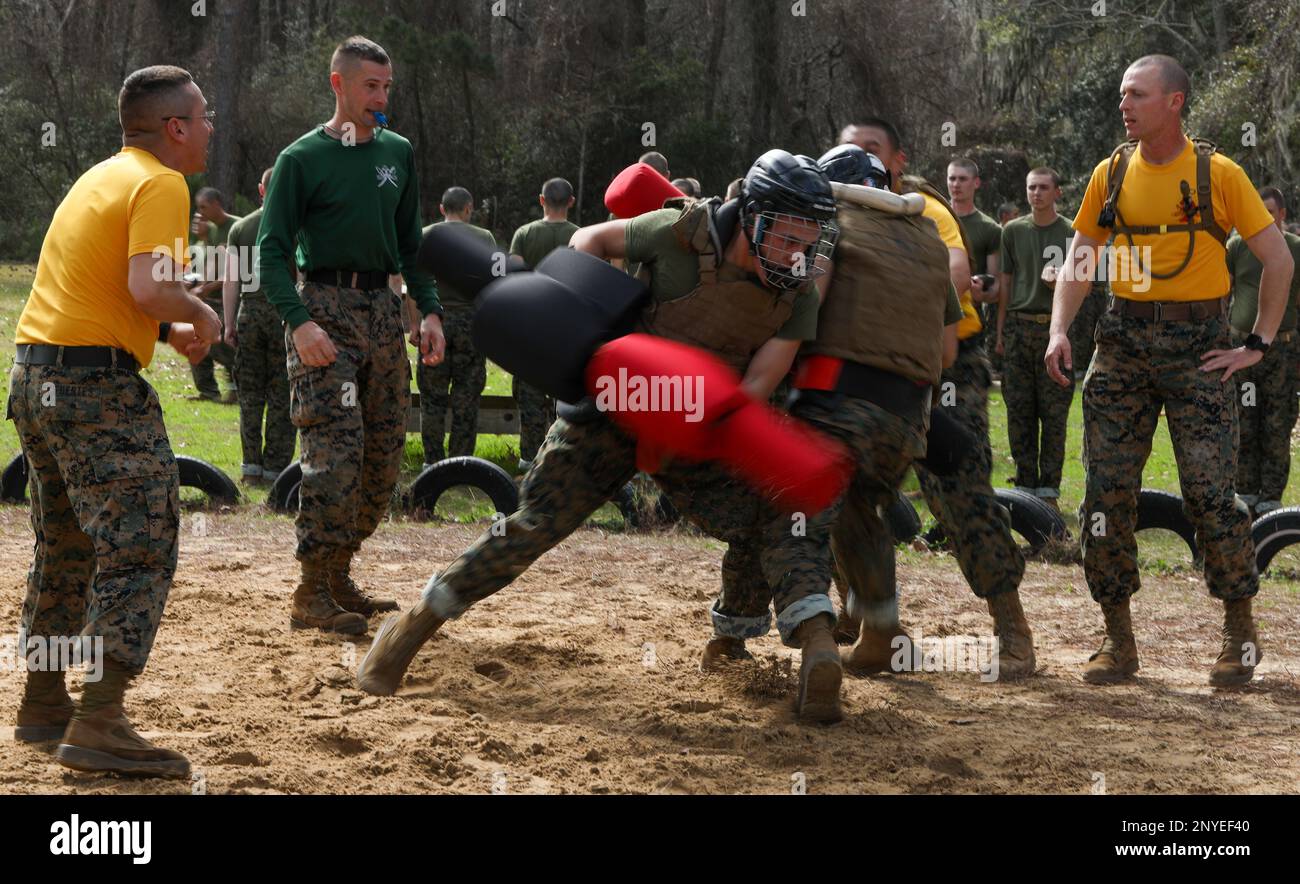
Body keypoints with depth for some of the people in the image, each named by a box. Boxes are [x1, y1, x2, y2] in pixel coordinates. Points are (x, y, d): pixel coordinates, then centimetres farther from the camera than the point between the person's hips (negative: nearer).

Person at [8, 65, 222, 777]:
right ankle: (99, 726, -15)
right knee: (139, 551, -8)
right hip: (97, 383, -10)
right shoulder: (160, 185, -10)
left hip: (35, 372, 10)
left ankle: (44, 705, 29)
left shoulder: (100, 178, 19)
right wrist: (200, 315, -5)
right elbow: (149, 288, -24)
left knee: (64, 547, 20)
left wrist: (167, 332, 14)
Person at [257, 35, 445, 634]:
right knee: (336, 447, -15)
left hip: (383, 309, 6)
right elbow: (271, 252, -7)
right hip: (325, 309, -6)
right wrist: (299, 321, -20)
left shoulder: (398, 153, 14)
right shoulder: (303, 158, -3)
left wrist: (429, 310, 7)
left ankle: (339, 573, 17)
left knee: (384, 455, 6)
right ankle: (312, 595, -12)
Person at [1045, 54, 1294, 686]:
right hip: (1124, 339, 4)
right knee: (1106, 492, -1)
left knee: (1208, 492, -9)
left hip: (1197, 345, -3)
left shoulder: (1218, 174, -2)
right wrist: (1059, 331, -4)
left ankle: (1239, 632, 7)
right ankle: (1118, 639, 9)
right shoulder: (1111, 174, 8)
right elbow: (1080, 259, 12)